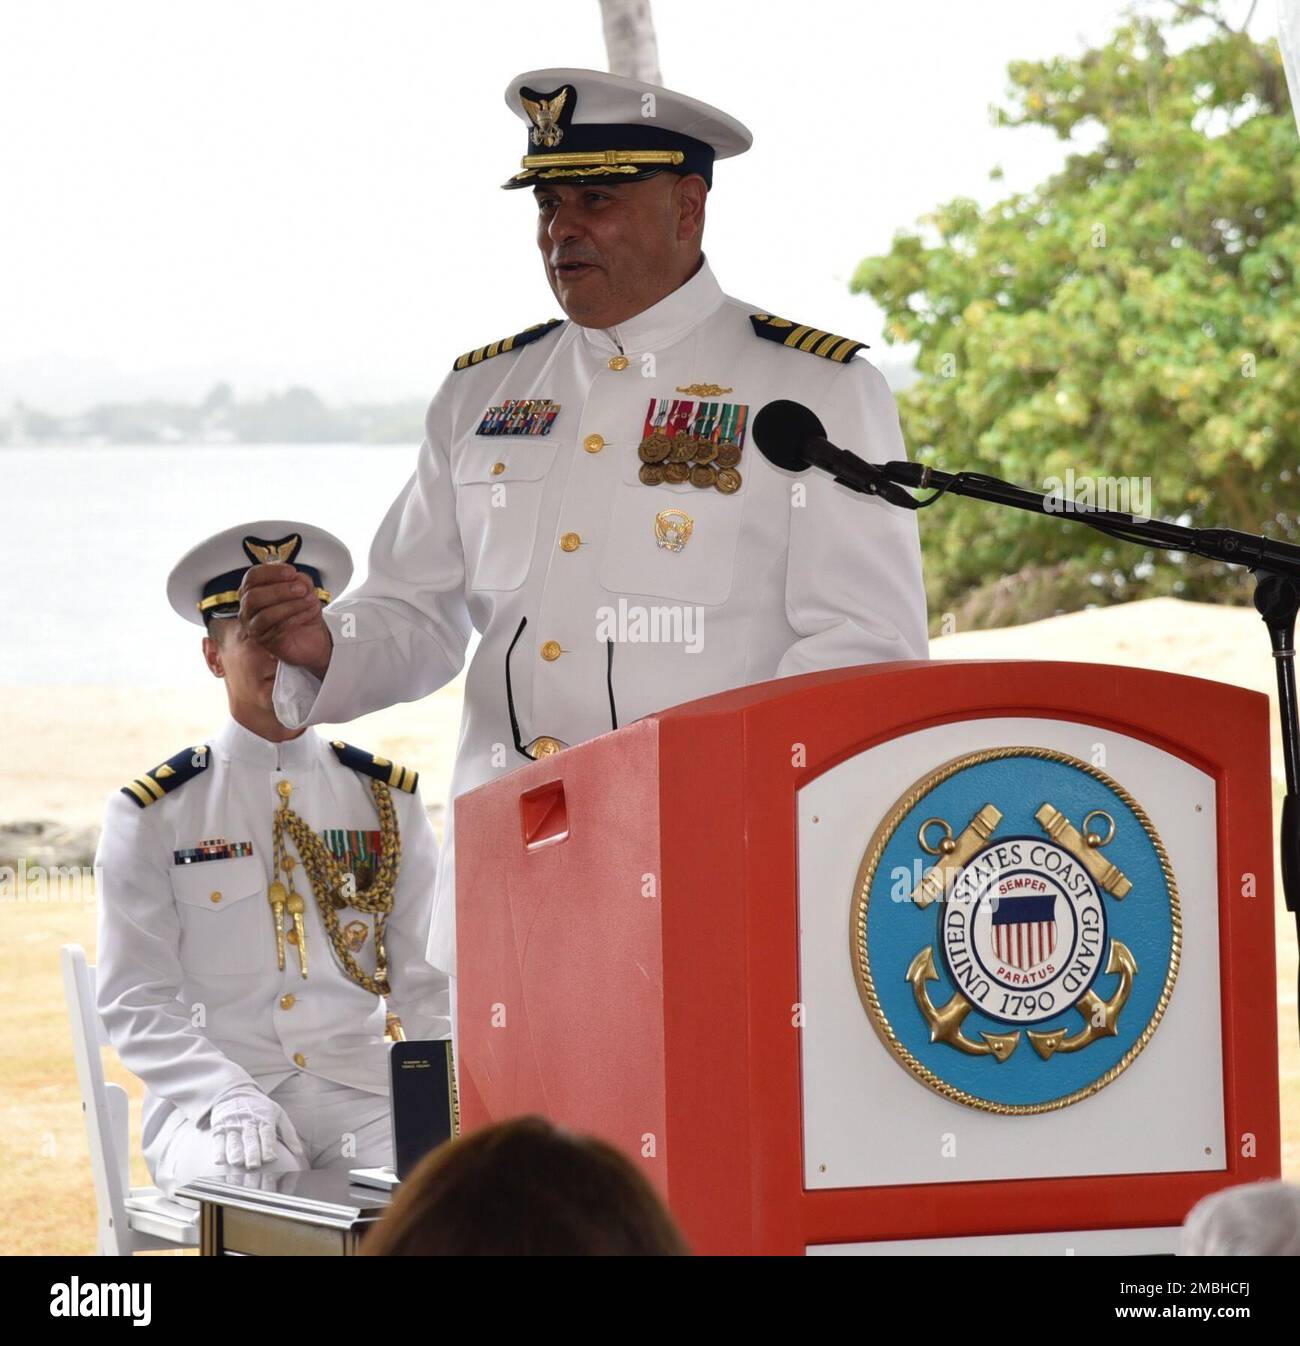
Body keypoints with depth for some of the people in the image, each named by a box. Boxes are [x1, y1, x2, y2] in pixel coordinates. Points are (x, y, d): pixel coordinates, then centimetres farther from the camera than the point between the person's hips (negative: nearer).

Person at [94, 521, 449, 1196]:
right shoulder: (148, 815, 5)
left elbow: (427, 982, 11)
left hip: (361, 1090, 3)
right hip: (212, 1102, -2)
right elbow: (136, 1002, 0)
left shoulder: (390, 799, 14)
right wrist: (228, 1099, -17)